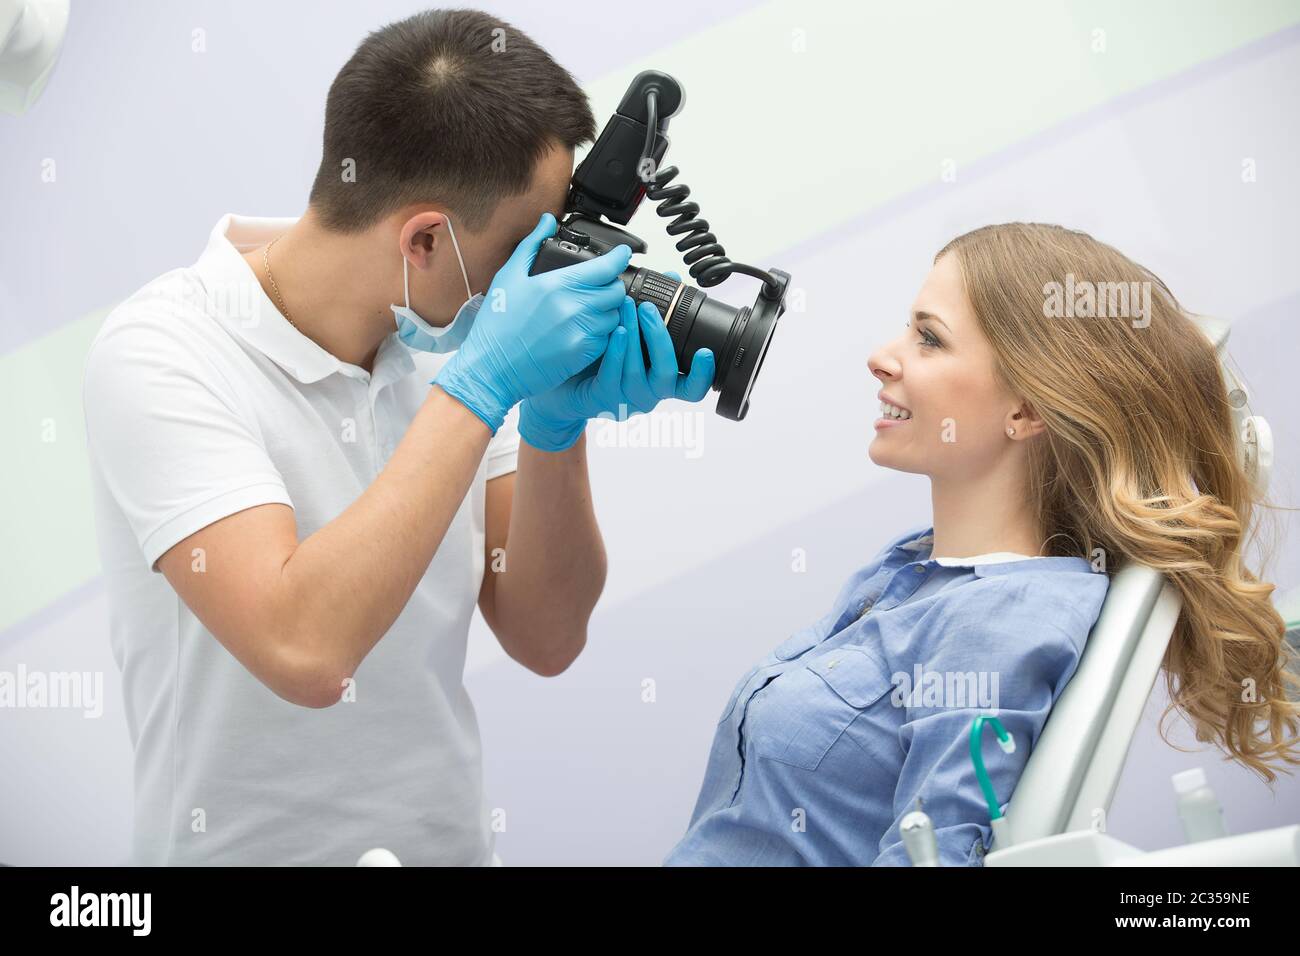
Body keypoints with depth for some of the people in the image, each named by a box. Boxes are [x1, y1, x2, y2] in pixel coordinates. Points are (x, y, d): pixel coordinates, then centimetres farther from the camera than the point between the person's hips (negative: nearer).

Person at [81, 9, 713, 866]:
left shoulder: (453, 329, -5)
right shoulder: (161, 355, -21)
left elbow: (545, 640, -4)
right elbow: (304, 650, -33)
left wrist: (556, 424, -19)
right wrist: (482, 385, -29)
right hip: (249, 844, -5)